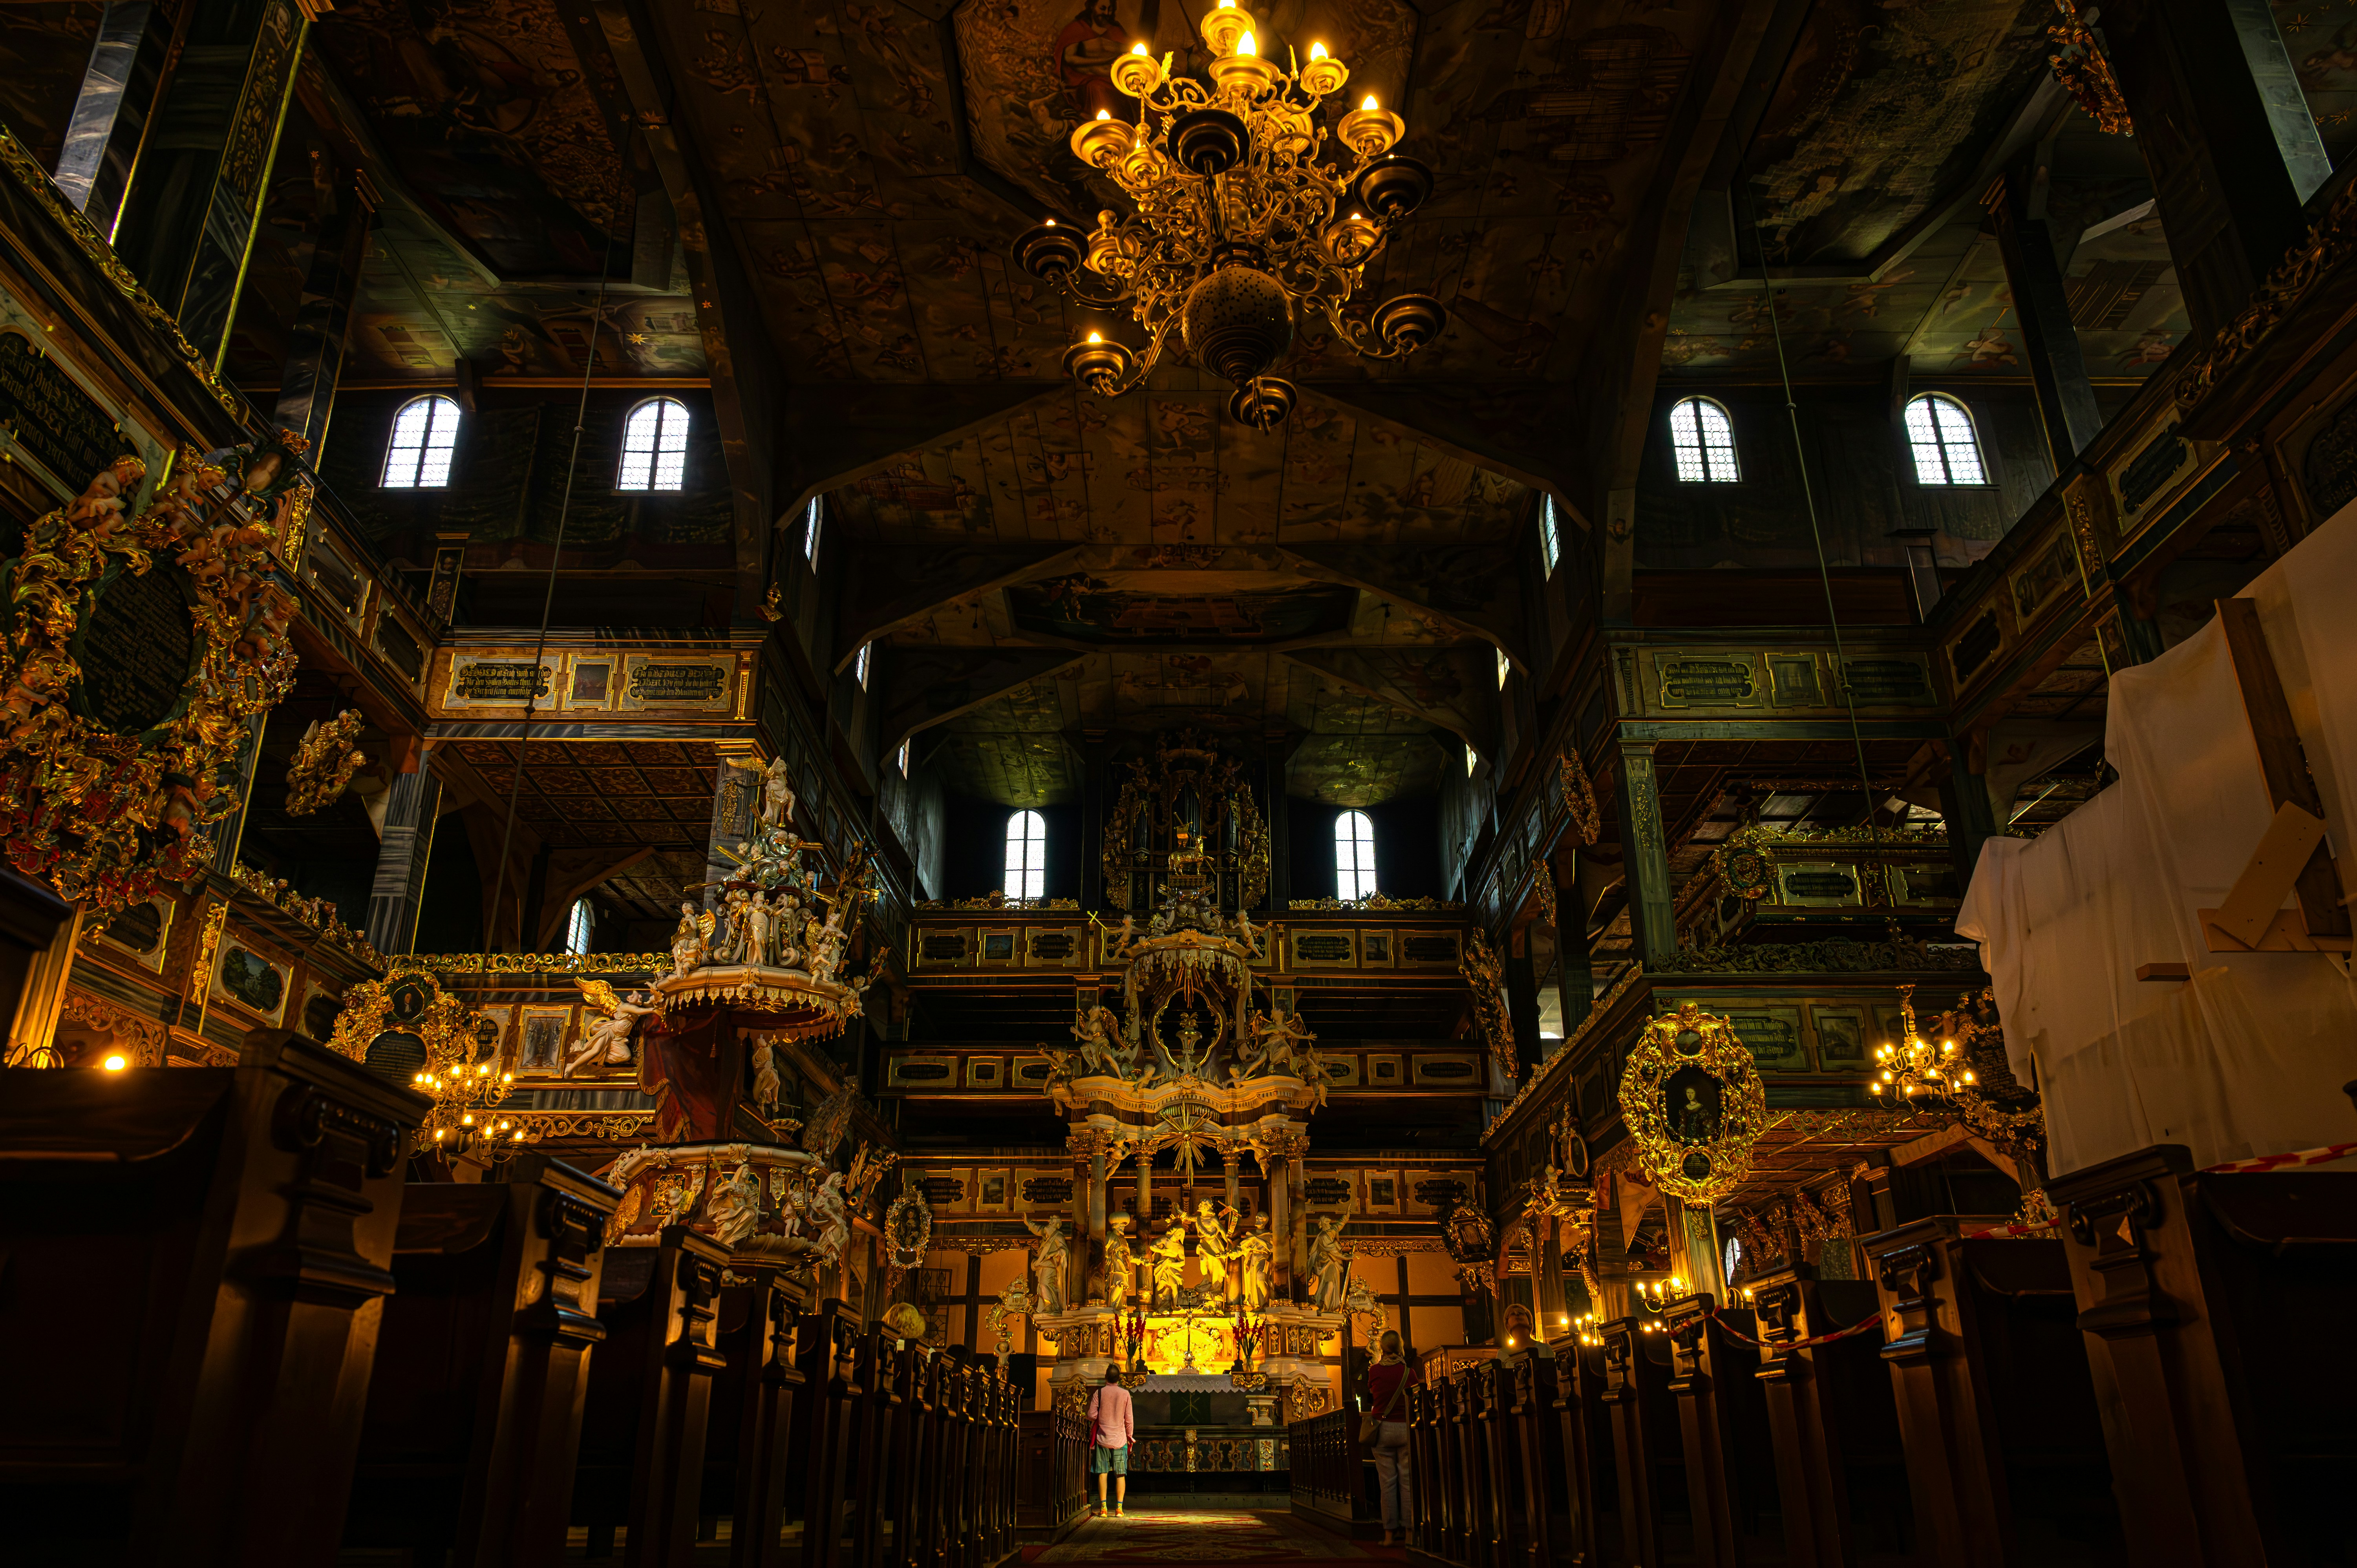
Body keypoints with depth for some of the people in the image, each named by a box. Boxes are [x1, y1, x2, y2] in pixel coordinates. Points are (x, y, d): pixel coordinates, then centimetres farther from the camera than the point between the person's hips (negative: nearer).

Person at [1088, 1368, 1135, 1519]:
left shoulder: (1099, 1393, -4)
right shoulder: (1125, 1394, -3)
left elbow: (1092, 1415, -4)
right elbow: (1129, 1418, 0)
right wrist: (1130, 1436, 13)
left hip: (1102, 1438, 0)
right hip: (1120, 1439, 0)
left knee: (1103, 1474, 4)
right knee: (1121, 1475, 4)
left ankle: (1103, 1508, 2)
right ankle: (1119, 1508, 1)